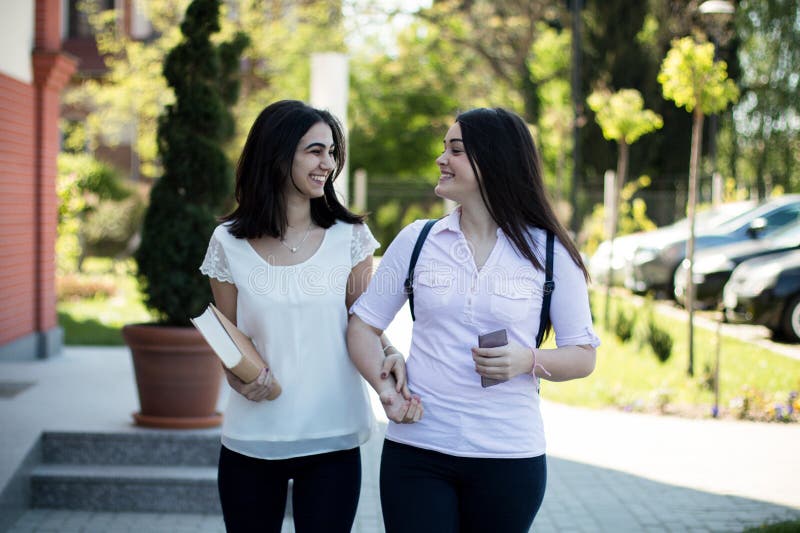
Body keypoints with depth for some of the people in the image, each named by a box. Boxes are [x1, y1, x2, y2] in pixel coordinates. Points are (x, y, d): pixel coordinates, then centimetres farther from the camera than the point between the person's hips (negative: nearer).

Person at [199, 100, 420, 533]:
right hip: (250, 440, 1)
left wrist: (387, 356, -18)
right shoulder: (229, 243, 2)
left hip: (331, 441, 0)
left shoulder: (349, 237, 2)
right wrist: (240, 375, -12)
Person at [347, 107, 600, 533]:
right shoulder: (416, 240, 5)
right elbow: (363, 326, 9)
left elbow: (583, 356, 3)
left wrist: (528, 361, -17)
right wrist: (386, 387, -10)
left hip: (509, 456, -1)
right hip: (416, 449, 1)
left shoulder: (549, 253, 0)